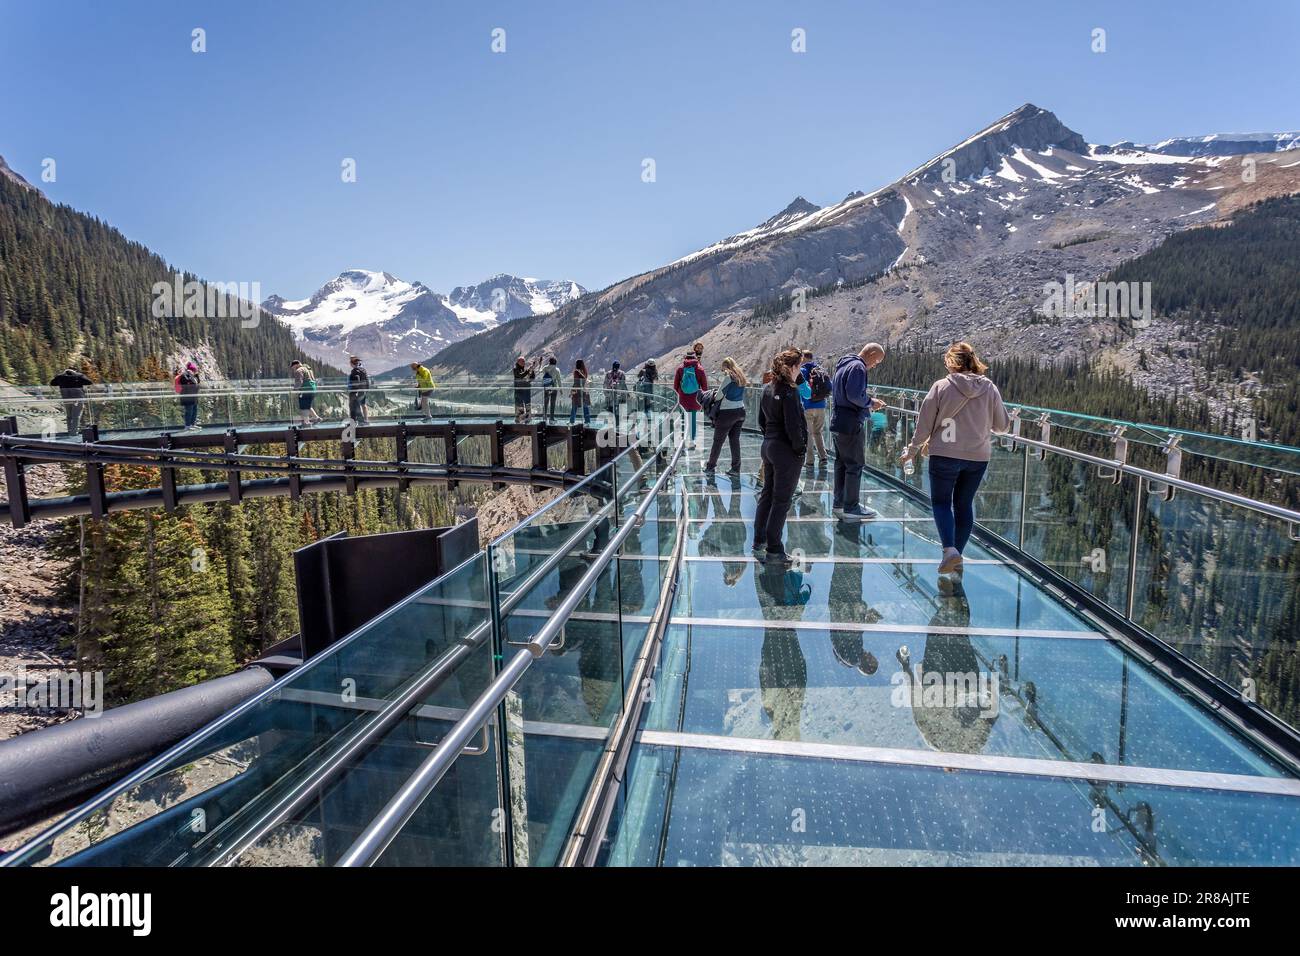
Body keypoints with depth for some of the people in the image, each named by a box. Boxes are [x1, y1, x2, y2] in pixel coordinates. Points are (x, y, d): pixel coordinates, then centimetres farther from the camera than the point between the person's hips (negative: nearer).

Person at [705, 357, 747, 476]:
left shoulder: (729, 377, -10)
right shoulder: (741, 377, 12)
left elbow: (720, 394, -12)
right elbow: (742, 395, 14)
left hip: (727, 412, -7)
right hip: (740, 411, 7)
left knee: (718, 441, 3)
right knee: (735, 440, 11)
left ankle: (711, 467, 10)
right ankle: (736, 468, 11)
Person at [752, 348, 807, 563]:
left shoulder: (768, 389, 6)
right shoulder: (790, 391, -19)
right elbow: (793, 425, -21)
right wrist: (800, 449, -10)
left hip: (769, 446, 8)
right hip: (786, 451, -8)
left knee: (767, 494, 17)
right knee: (781, 501, 1)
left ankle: (759, 541, 26)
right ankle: (773, 549, 8)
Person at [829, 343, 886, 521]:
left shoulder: (843, 364, 16)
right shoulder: (858, 367, -15)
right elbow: (854, 395, -25)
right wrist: (871, 402, -7)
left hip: (837, 424, 10)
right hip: (851, 426, -10)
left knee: (841, 464, 16)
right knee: (855, 466, -1)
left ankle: (838, 504, 22)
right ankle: (850, 508, 4)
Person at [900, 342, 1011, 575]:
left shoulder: (942, 386, -9)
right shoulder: (990, 389, 1)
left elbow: (924, 424, -6)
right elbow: (1003, 425, 8)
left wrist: (913, 450, 7)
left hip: (945, 455, -3)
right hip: (978, 456, 3)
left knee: (941, 502, 9)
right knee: (964, 504, 15)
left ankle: (949, 549, -11)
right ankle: (957, 556, 21)